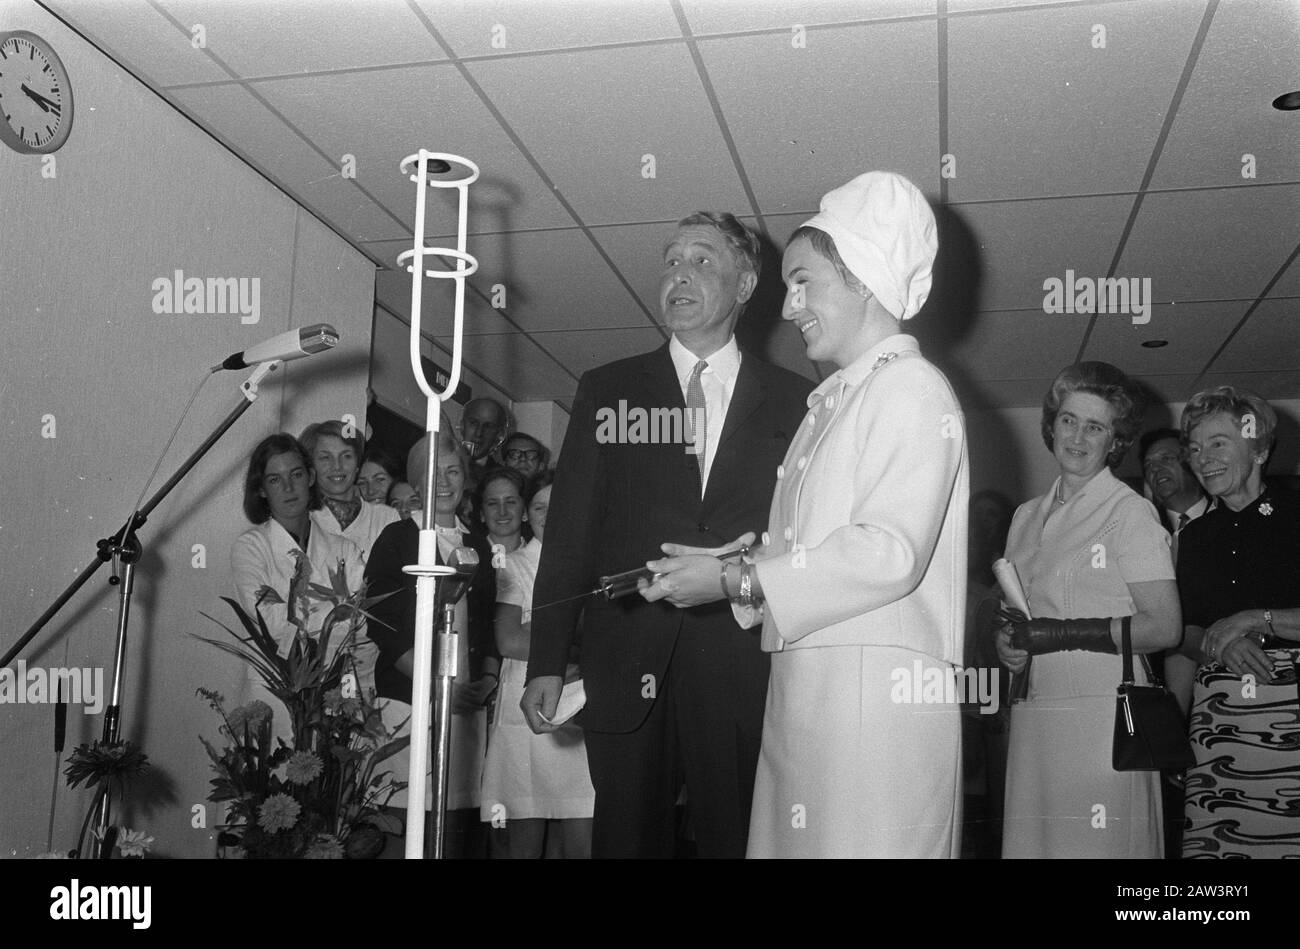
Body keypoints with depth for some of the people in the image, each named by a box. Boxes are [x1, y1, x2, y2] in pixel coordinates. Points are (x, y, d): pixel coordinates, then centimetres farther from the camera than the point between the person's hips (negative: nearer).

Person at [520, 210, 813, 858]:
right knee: (627, 839, 5)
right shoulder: (606, 390, 11)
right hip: (627, 669, 1)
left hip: (746, 675, 0)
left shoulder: (791, 401, 9)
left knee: (736, 838, 2)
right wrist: (547, 663, 0)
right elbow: (569, 535, 6)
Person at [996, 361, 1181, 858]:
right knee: (1031, 842, 4)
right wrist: (1006, 640, -2)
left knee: (1098, 846, -5)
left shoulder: (1129, 511, -3)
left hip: (1101, 713, -5)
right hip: (1032, 716, 5)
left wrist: (1060, 633, -14)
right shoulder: (1027, 515, 16)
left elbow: (1164, 628, -9)